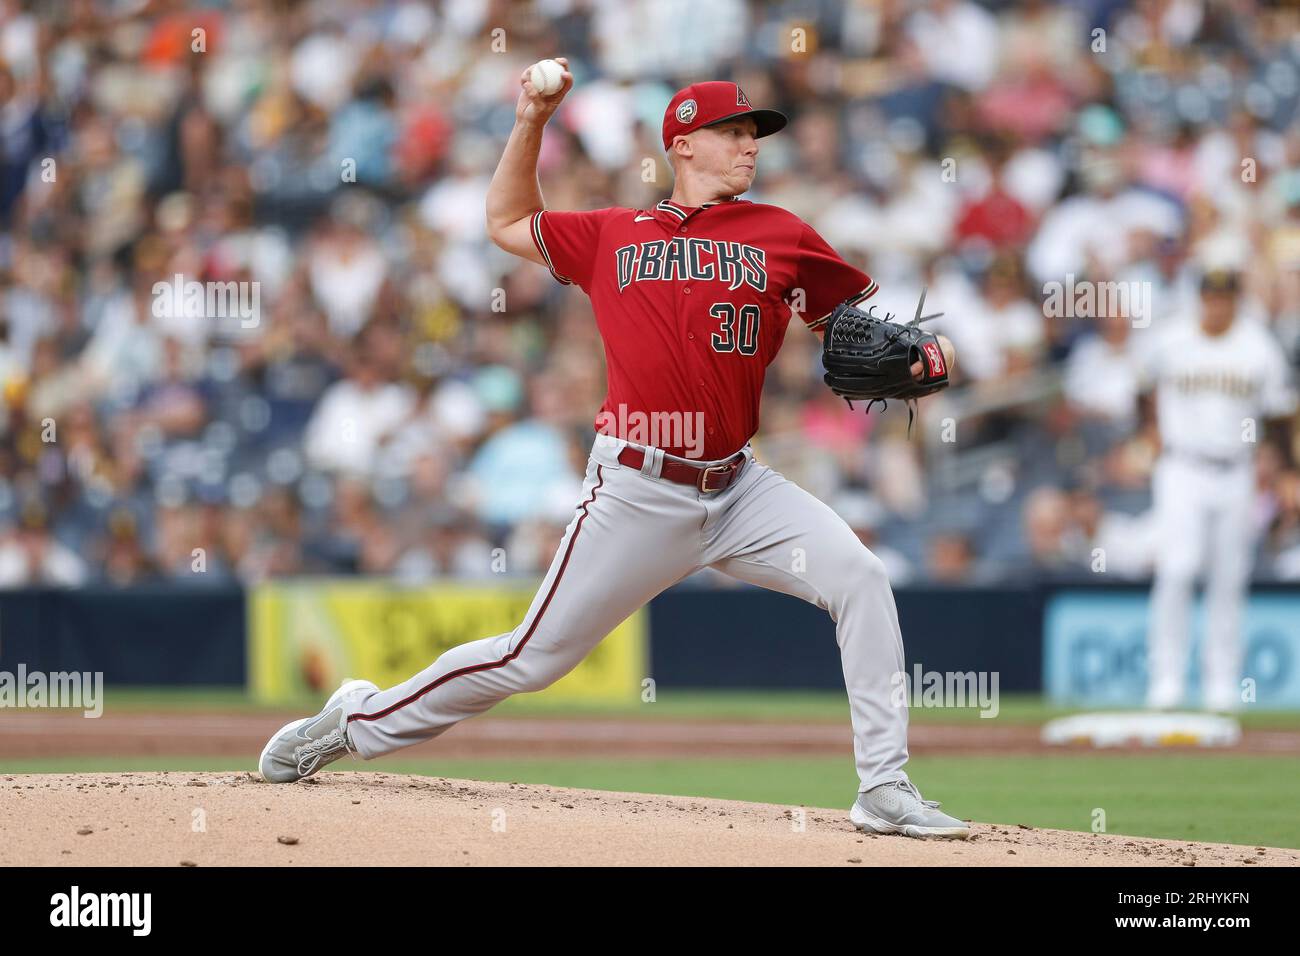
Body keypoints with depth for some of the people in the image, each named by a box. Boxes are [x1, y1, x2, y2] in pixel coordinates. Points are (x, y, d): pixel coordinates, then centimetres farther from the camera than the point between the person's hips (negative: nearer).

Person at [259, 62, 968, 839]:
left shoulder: (780, 236, 7)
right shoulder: (612, 236, 8)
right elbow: (508, 224, 23)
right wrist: (530, 124, 13)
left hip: (738, 488, 2)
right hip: (637, 491, -2)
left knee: (861, 580, -19)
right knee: (535, 658, 1)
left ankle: (885, 790, -15)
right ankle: (361, 720, 23)